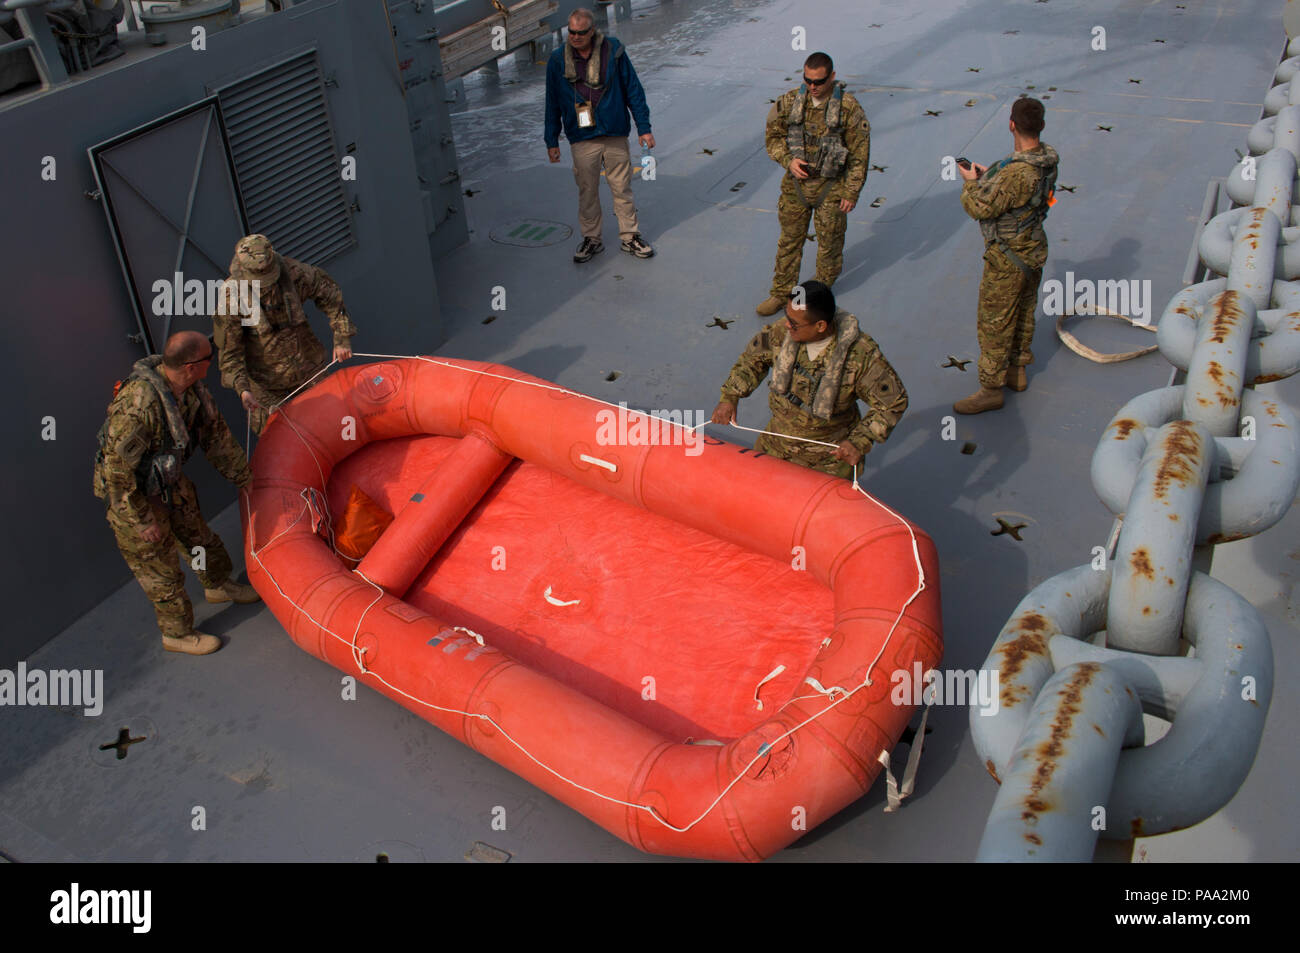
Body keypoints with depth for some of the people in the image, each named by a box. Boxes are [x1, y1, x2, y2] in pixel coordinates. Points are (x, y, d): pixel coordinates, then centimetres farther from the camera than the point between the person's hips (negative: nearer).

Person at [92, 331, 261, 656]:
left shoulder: (192, 389, -12)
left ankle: (218, 585, 53)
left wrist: (245, 479, 11)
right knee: (160, 569, 8)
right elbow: (117, 468, -31)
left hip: (167, 481, 8)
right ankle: (177, 633, 29)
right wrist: (143, 520, -24)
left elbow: (215, 434, 3)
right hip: (130, 494, -8)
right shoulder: (139, 404, -38)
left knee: (196, 533, 26)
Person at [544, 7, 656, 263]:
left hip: (615, 135, -1)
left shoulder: (613, 51, -3)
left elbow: (633, 90, 3)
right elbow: (553, 104, 9)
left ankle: (630, 236, 18)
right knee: (587, 191, 7)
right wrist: (551, 141, 9)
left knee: (622, 188, 5)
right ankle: (591, 239, 21)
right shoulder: (558, 61, 1)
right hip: (581, 139, 1)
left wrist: (644, 127, 1)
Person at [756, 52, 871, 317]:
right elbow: (773, 137, 5)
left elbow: (859, 153, -8)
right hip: (795, 184, 3)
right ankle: (781, 293, 25)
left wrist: (851, 193, -9)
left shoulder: (848, 107, -14)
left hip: (831, 186, -2)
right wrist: (789, 161, -14)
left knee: (830, 242, 10)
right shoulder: (789, 101, -5)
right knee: (790, 240, 12)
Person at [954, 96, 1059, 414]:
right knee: (1023, 312, 23)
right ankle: (1018, 370, 41)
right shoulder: (1047, 159, -4)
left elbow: (980, 208, -24)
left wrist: (971, 182, -6)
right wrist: (990, 176, 8)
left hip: (1008, 258, -9)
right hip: (1033, 248, 9)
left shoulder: (1016, 173, -33)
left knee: (994, 324, 2)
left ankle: (991, 389, 12)